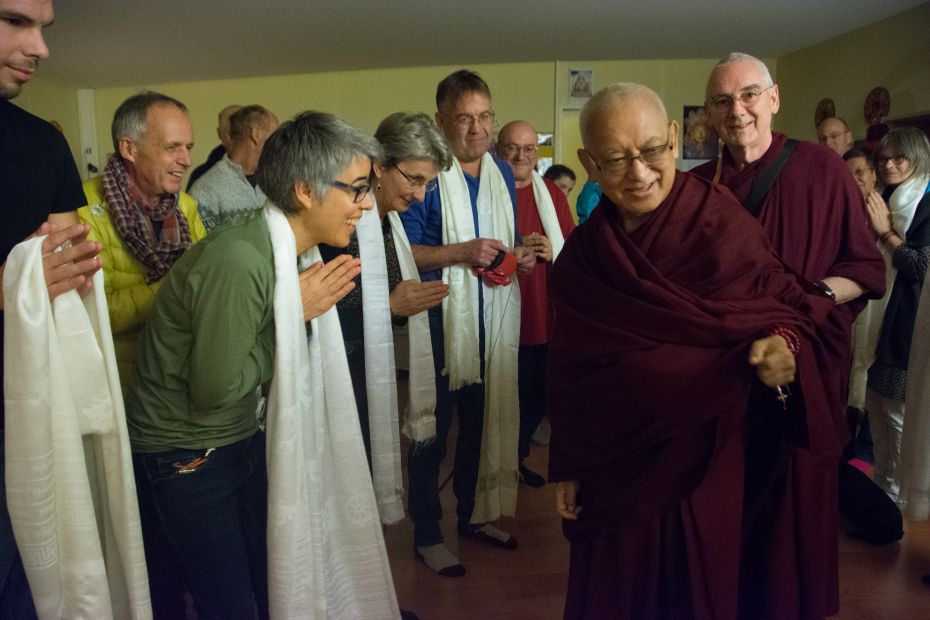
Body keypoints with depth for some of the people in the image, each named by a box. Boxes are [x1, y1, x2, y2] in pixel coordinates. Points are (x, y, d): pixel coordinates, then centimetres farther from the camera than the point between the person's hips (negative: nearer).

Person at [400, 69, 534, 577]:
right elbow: (402, 252, -15)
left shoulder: (502, 171, 10)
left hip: (493, 318, 7)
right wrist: (463, 252, -24)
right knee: (433, 427, 5)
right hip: (441, 319, -6)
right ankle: (427, 535, 21)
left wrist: (520, 255, -3)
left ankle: (473, 515, 36)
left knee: (482, 420, 18)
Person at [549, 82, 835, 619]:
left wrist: (785, 345, -26)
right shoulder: (581, 257, -2)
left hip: (707, 462, -2)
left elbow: (789, 309, -4)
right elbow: (570, 374, 3)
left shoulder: (722, 226, -11)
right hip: (616, 469, 2)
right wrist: (567, 467, 4)